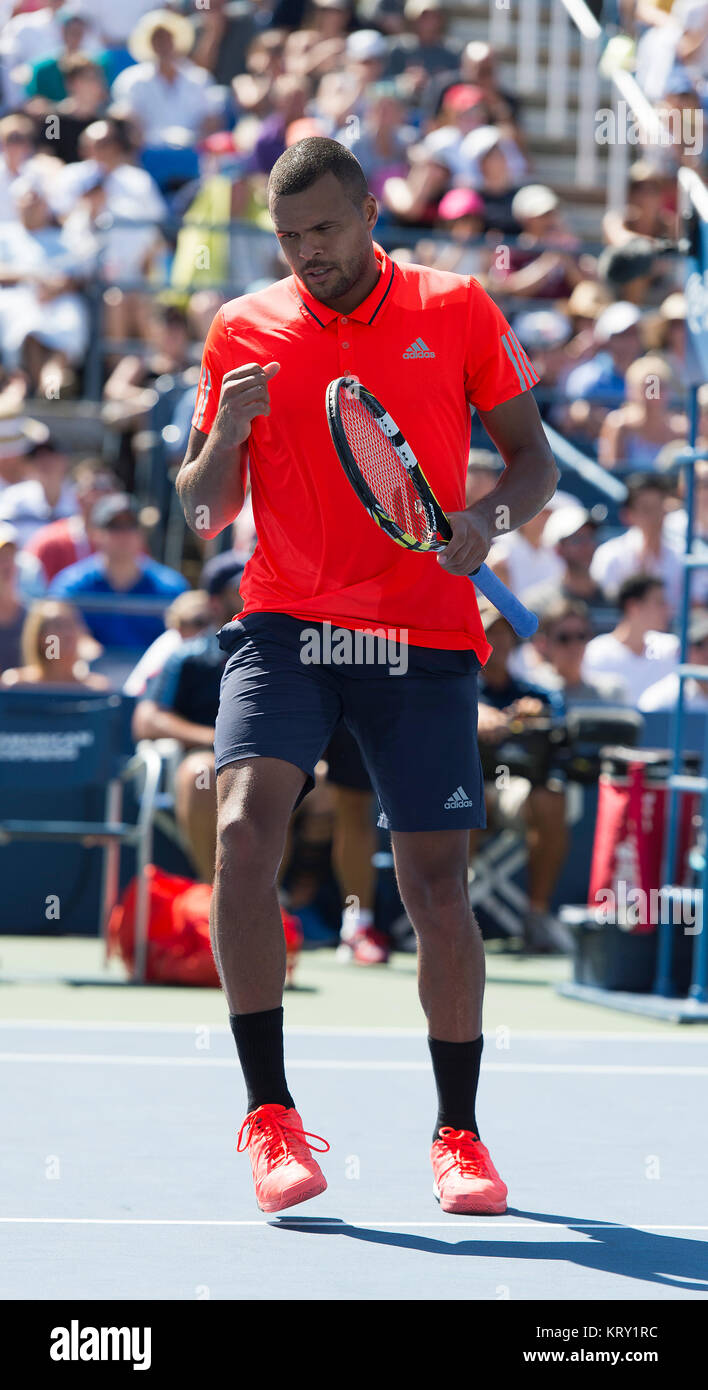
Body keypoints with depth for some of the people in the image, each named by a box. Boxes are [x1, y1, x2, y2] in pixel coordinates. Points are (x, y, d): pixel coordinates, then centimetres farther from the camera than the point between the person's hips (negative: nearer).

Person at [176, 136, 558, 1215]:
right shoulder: (242, 333, 7)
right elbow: (201, 514, 10)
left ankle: (458, 1134, 18)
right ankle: (270, 1115, -14)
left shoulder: (457, 311, 3)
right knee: (244, 831, -23)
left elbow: (533, 455, 8)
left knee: (437, 888, -1)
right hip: (283, 626, 1)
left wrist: (494, 515, -13)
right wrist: (227, 435, -11)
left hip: (422, 635, 0)